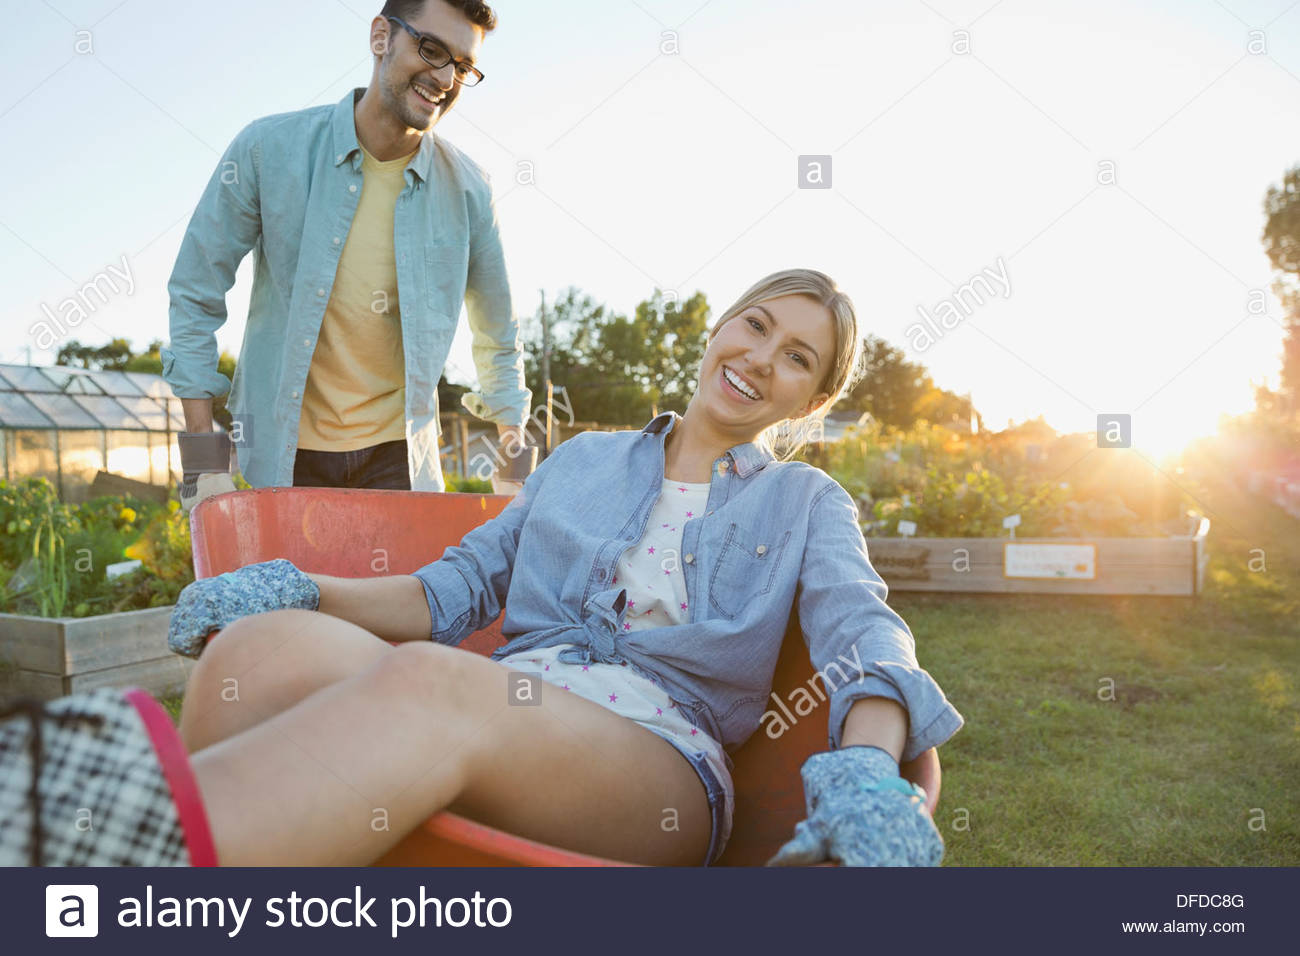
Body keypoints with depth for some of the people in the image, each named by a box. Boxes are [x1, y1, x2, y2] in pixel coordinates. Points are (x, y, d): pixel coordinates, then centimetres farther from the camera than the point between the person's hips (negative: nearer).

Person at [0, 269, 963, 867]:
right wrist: (306, 588, 2)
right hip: (508, 699, 4)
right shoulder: (584, 458, 26)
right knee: (263, 645, -28)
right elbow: (460, 587, 21)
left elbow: (862, 628, -1)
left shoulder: (807, 502, 18)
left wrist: (867, 768, -24)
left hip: (660, 751, -3)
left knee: (426, 686, -38)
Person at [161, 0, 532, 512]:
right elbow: (194, 295, -3)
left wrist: (514, 475, 6)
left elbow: (498, 340, 8)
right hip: (285, 452, -1)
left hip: (398, 451, 1)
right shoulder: (269, 148, -8)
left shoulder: (467, 191, -4)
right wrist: (204, 460, -6)